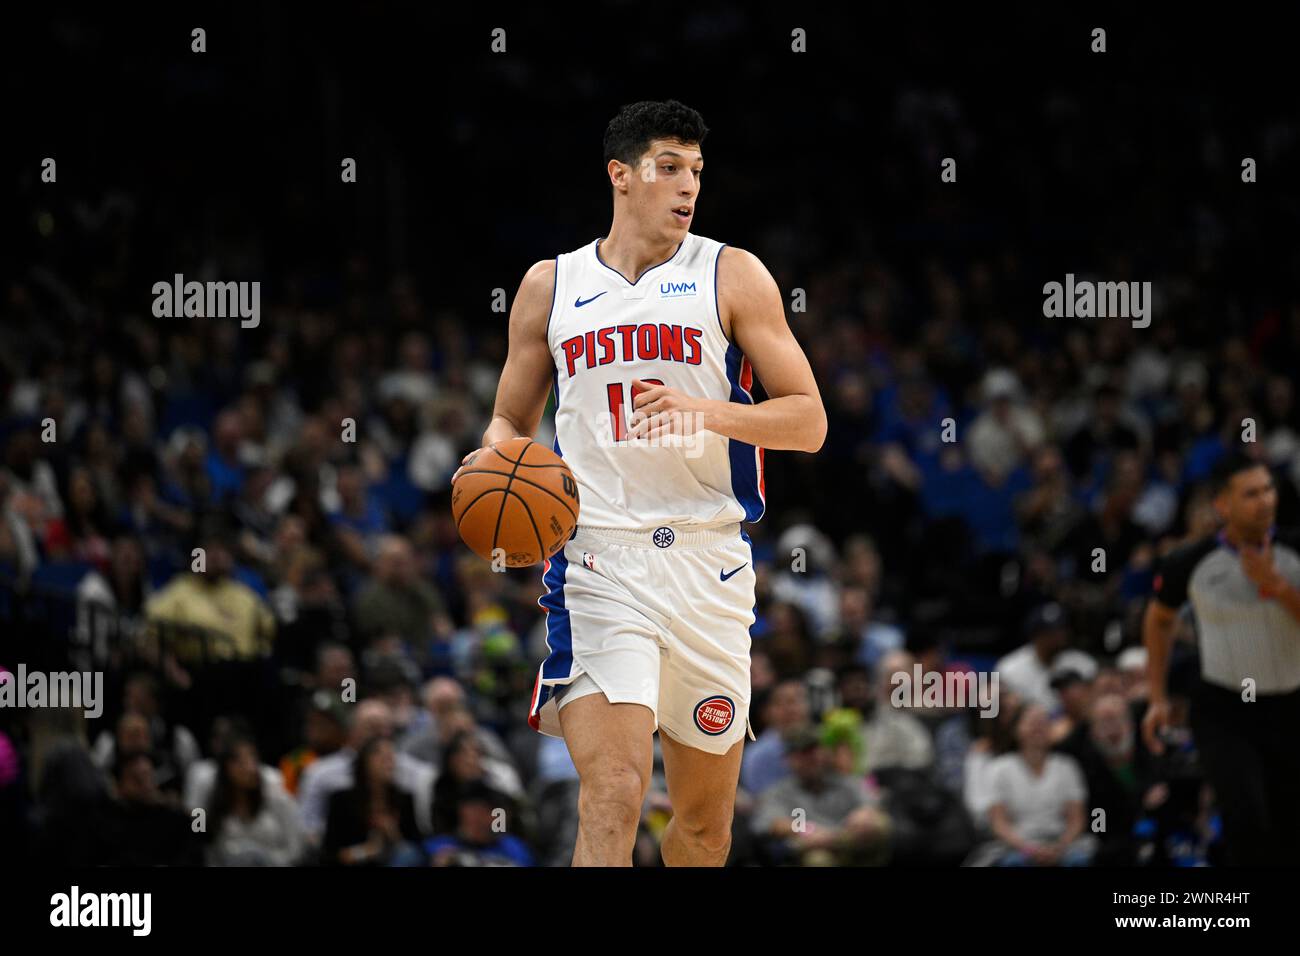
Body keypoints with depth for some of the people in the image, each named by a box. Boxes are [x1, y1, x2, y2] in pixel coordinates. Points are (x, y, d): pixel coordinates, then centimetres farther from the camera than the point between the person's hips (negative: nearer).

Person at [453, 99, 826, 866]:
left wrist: (709, 412, -17)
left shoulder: (733, 277, 4)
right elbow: (514, 417, 21)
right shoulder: (551, 286, 9)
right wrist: (496, 454, -3)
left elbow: (809, 421, 0)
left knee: (706, 818, 11)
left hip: (709, 564, 1)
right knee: (613, 791, -19)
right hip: (598, 563, -1)